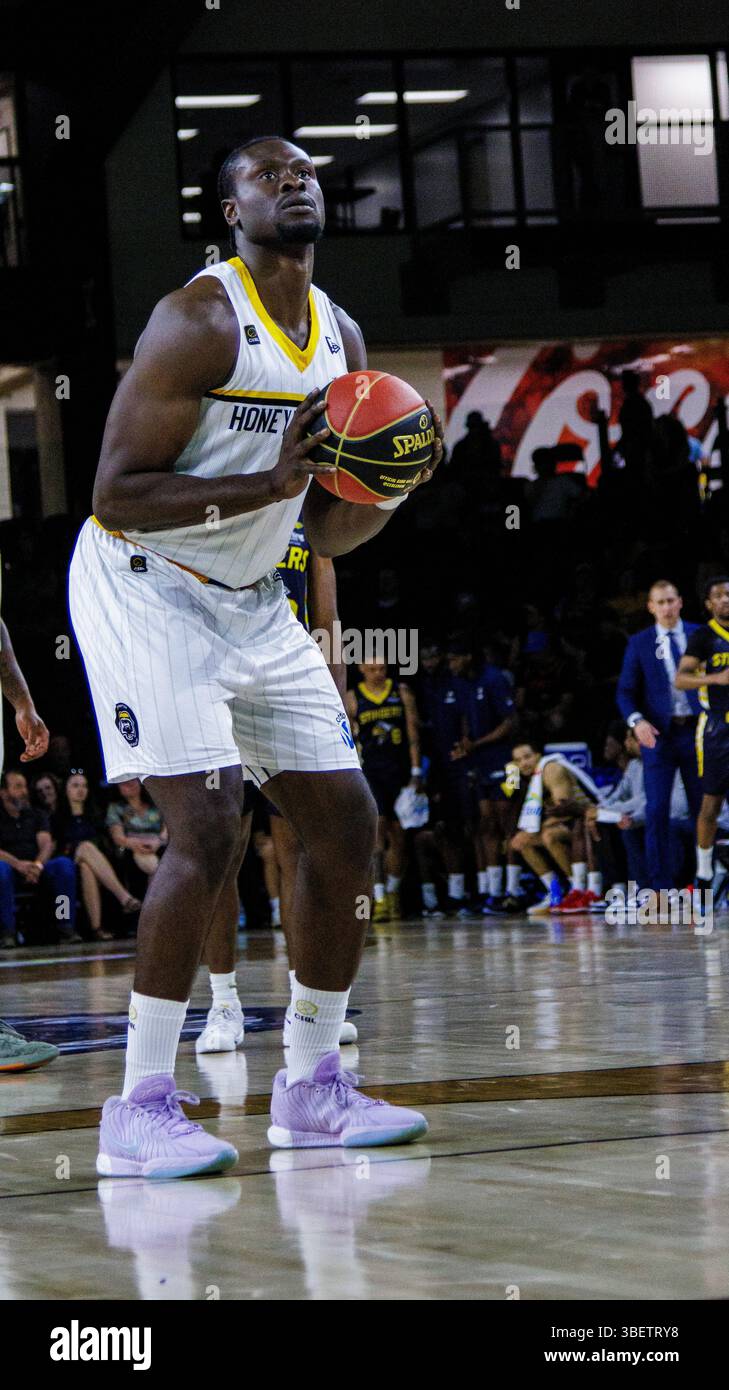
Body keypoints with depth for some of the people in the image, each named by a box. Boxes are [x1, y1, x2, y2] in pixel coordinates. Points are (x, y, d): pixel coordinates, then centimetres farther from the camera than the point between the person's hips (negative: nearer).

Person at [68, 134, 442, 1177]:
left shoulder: (342, 338, 7)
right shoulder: (198, 322, -18)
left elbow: (331, 536, 12)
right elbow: (115, 494, -23)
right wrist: (268, 483, -29)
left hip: (252, 606, 8)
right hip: (143, 590, -8)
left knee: (345, 823, 4)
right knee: (207, 829, -20)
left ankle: (312, 1089, 15)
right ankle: (140, 1110, -14)